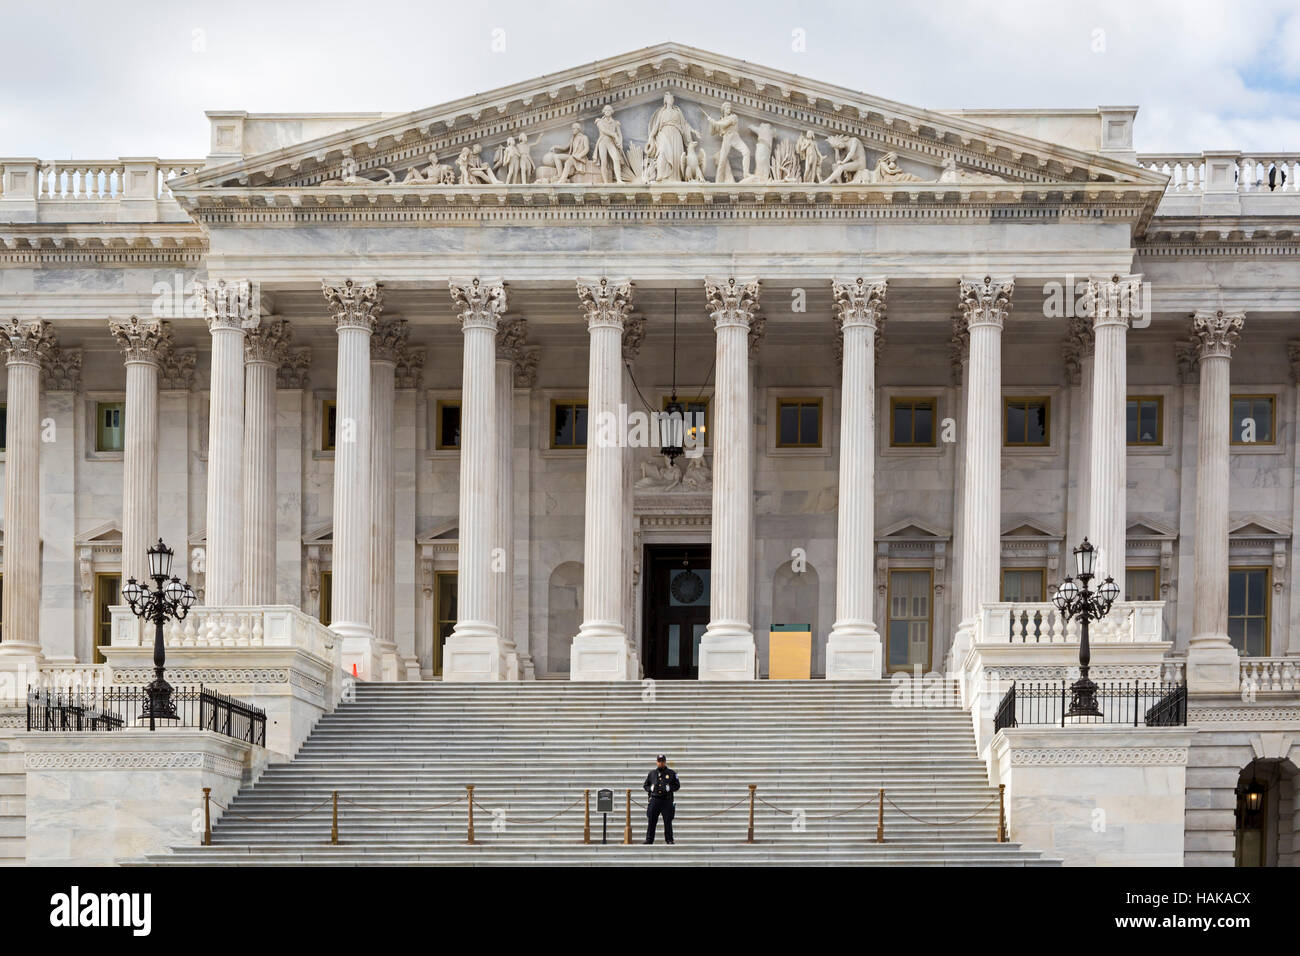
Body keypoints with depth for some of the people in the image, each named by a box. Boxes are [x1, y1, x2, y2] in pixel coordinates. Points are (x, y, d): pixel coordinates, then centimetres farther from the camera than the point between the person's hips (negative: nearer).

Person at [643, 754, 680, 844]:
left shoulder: (671, 773, 8)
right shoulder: (651, 773, 14)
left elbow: (677, 785, 9)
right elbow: (645, 785, 19)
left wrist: (669, 788, -9)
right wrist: (651, 788, -1)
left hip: (667, 800, -1)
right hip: (654, 799, 1)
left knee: (668, 821, -2)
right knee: (651, 821, -1)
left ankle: (669, 840, 5)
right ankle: (649, 840, 3)